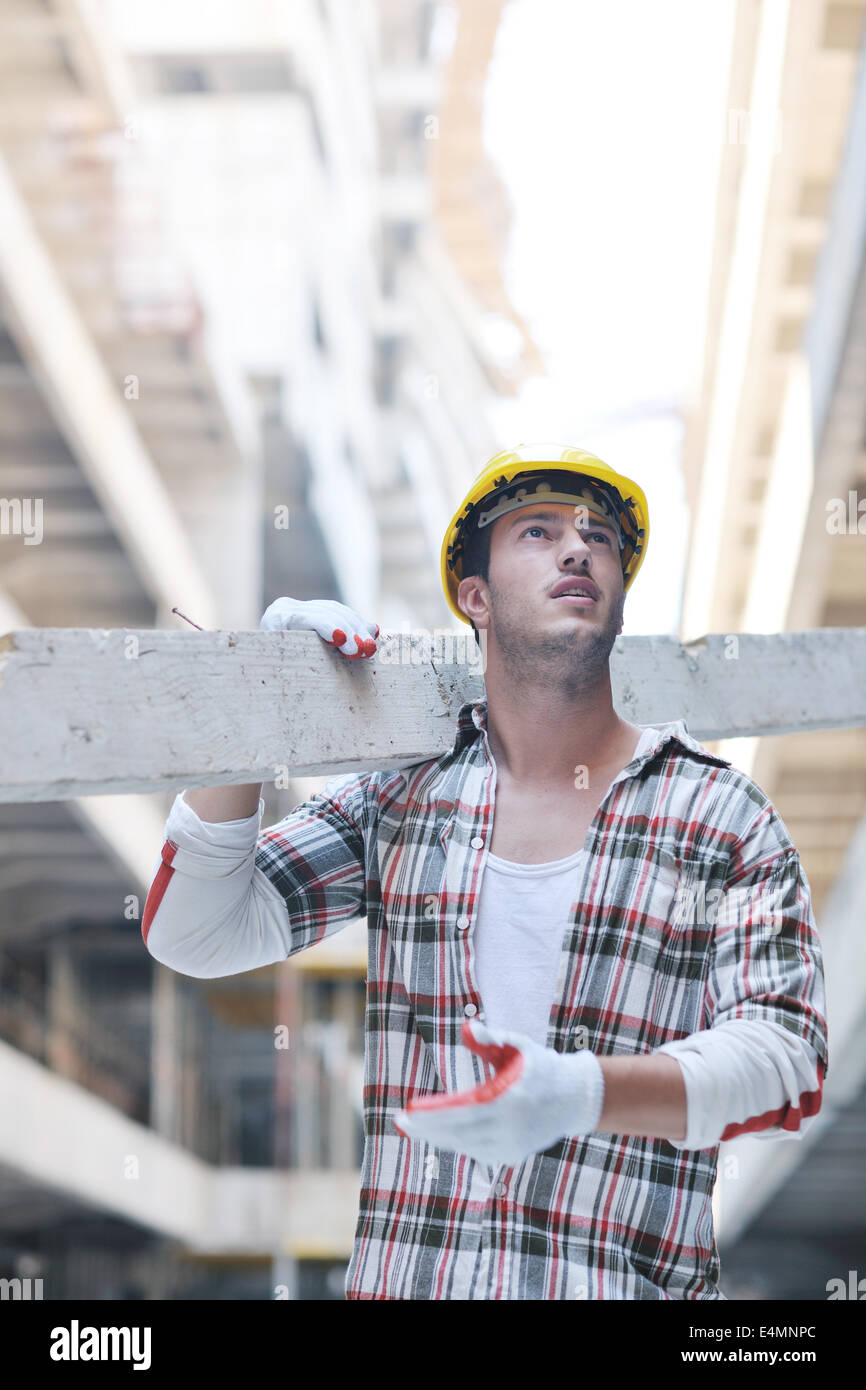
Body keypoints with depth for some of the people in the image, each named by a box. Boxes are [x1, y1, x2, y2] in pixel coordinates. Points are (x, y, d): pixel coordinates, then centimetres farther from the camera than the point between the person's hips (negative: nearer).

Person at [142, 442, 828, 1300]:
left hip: (630, 1280, -2)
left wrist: (584, 1094, -27)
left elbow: (786, 1056, -10)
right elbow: (198, 935, 3)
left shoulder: (725, 816, 0)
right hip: (401, 1275, 2)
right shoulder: (399, 796, 6)